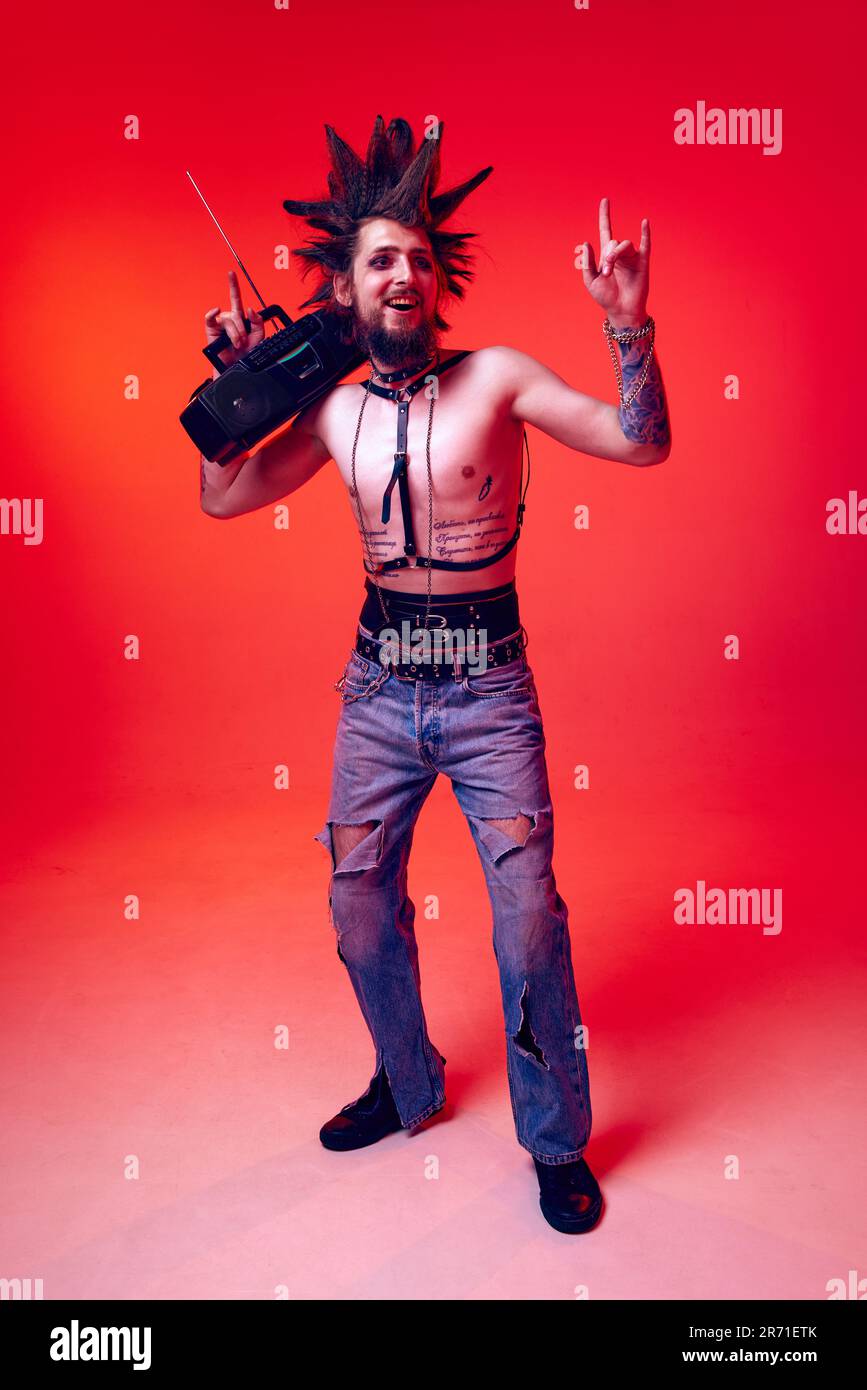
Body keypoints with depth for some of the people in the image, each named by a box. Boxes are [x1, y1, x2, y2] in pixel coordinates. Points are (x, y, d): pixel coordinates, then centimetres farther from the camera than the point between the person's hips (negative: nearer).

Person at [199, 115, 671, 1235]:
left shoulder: (496, 377, -3)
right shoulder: (334, 411, 7)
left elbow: (642, 443, -8)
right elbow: (221, 498, 11)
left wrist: (629, 325, -21)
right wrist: (235, 379, 4)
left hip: (488, 687, -3)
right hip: (379, 687, 4)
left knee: (529, 918, -5)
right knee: (358, 905, 11)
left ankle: (557, 1142, 19)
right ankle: (408, 1086, 38)